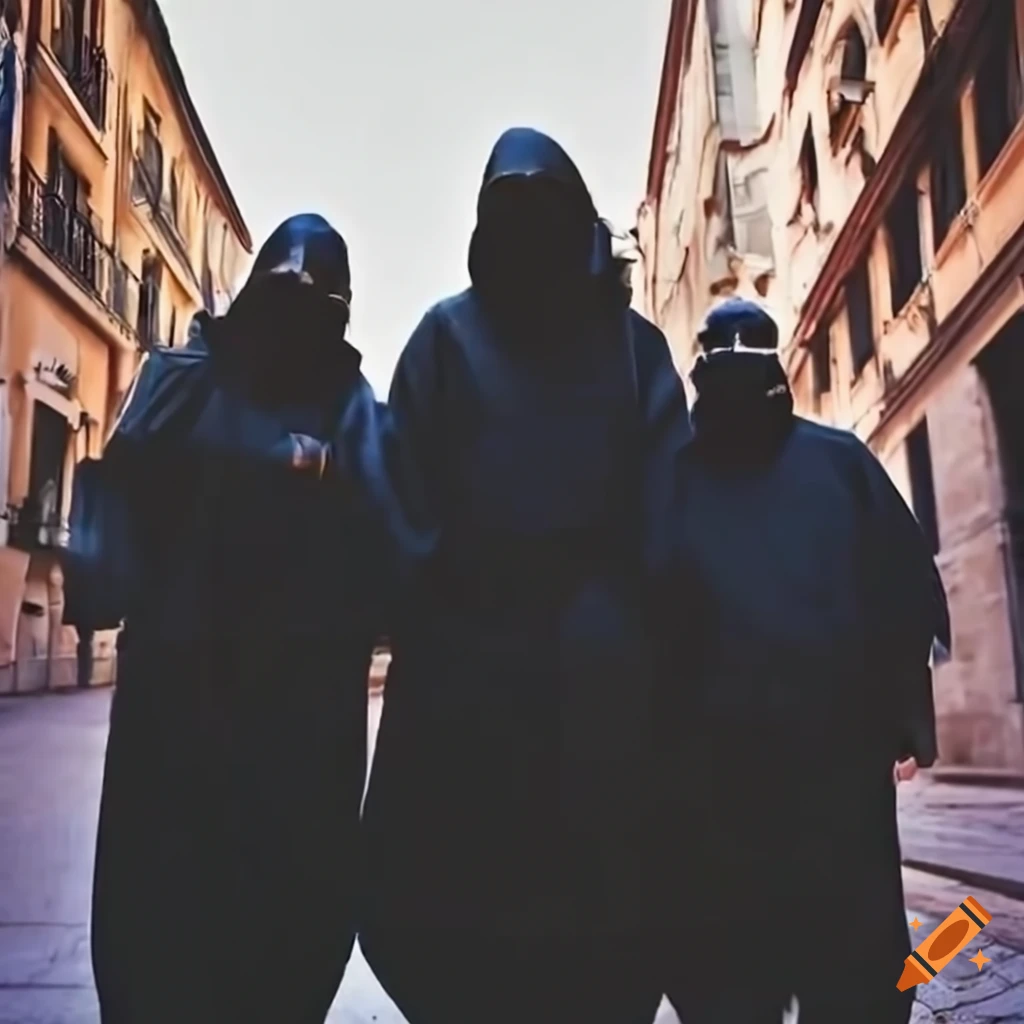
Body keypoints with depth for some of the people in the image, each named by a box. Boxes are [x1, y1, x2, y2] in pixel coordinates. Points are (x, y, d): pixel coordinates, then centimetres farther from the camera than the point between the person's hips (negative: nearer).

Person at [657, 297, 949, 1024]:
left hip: (839, 748, 0)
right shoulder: (670, 476, 10)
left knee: (856, 964, 8)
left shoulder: (839, 461, 11)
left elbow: (904, 583, 7)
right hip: (710, 764, 0)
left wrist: (903, 709, 1)